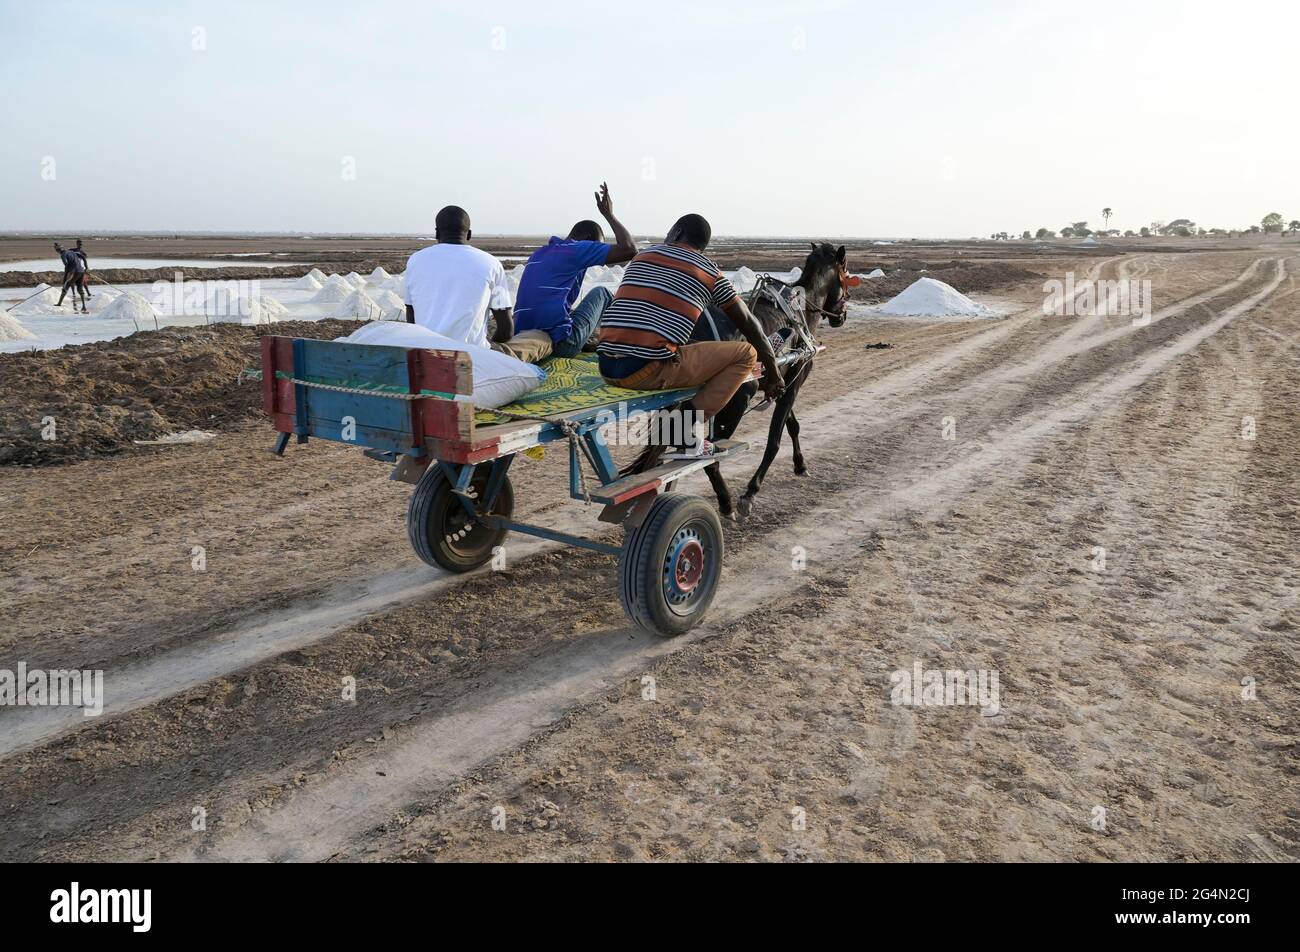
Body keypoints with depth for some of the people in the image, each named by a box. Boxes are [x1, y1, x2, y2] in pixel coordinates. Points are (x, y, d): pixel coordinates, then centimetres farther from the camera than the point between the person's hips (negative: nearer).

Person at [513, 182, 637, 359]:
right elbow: (629, 249, -7)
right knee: (600, 293, 18)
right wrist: (609, 215, 6)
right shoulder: (576, 249, -2)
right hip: (560, 344, -7)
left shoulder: (537, 254, 21)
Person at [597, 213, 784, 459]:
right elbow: (749, 324, 16)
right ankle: (687, 428, 1)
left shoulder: (643, 255, 19)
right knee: (746, 353, 5)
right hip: (647, 371, -6)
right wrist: (773, 370, 29)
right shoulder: (710, 272, 9)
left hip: (606, 367, 6)